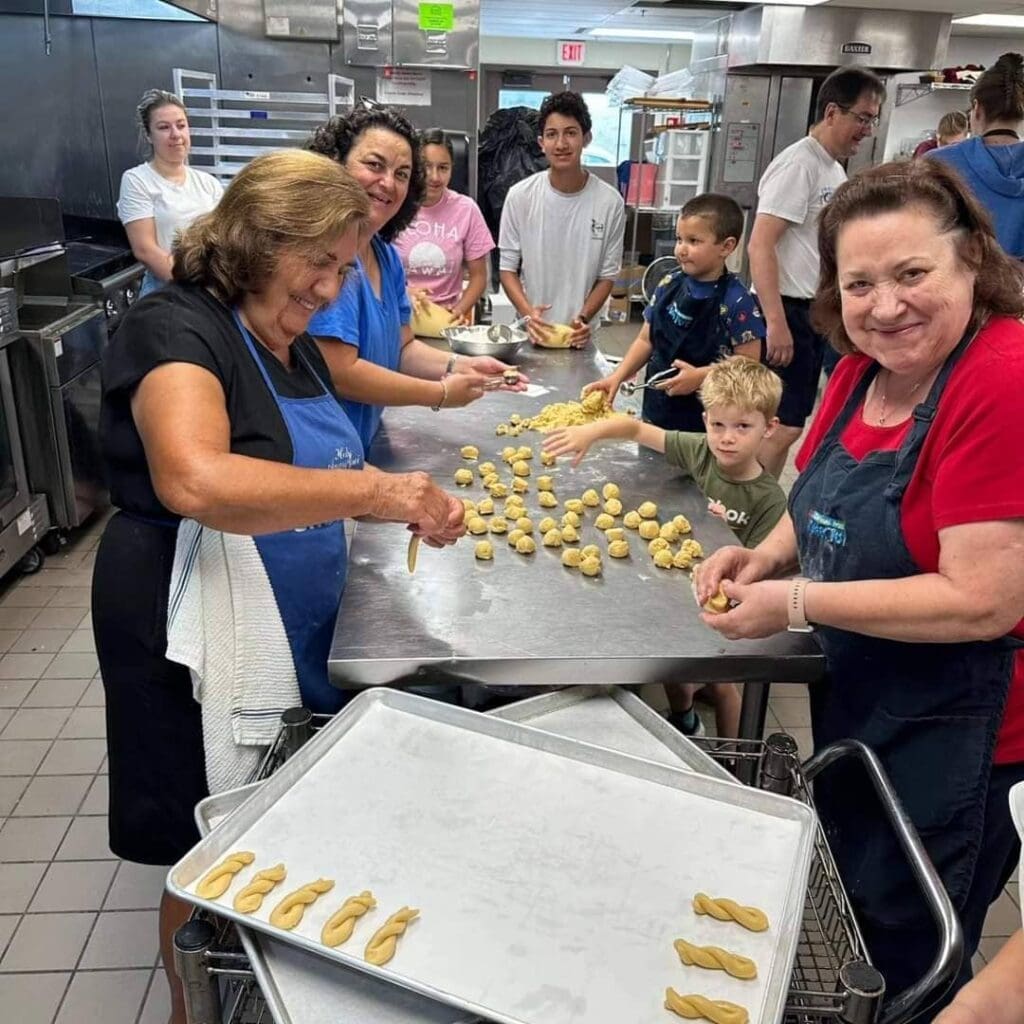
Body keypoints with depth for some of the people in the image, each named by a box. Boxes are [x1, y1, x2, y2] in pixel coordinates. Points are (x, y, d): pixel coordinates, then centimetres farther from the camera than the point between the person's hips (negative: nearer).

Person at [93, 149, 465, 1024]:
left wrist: (409, 506, -2)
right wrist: (371, 487, -31)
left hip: (296, 634, 8)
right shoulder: (177, 328, -17)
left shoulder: (293, 346, 10)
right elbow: (195, 482, -36)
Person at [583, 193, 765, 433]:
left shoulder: (736, 301, -14)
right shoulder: (669, 285, 3)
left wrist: (700, 376, -20)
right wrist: (617, 376, -1)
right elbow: (646, 339, 10)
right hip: (657, 408, 5)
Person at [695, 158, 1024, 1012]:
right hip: (855, 700, 8)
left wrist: (795, 603, -23)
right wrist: (769, 553, -6)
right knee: (846, 927, 29)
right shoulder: (865, 367, -1)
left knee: (903, 965, 16)